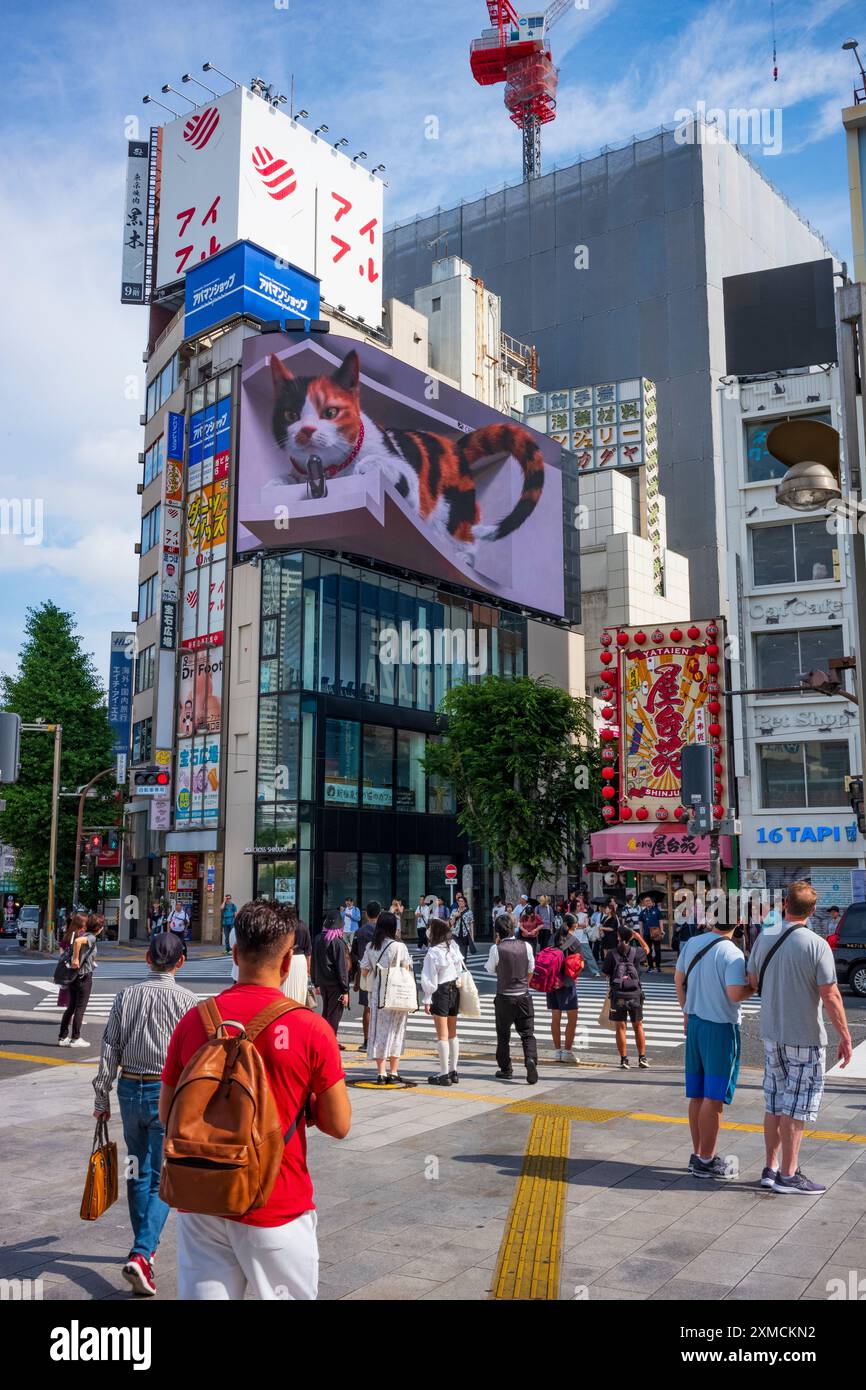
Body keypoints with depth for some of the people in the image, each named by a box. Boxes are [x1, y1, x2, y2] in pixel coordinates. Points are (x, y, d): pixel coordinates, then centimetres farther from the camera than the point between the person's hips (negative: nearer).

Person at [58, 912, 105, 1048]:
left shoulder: (79, 935, 11)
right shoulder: (91, 938, -16)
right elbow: (78, 941, -36)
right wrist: (76, 959, -29)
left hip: (73, 975, 8)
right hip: (84, 976, -8)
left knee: (71, 1007, 14)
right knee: (80, 1008, 1)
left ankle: (63, 1037, 17)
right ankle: (75, 1038, 6)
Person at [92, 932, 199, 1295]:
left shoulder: (127, 995, -2)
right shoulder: (187, 1001, -11)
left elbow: (109, 1049, 0)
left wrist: (102, 1095, 9)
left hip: (130, 1088, 4)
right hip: (168, 1092, -4)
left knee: (139, 1172, 19)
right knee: (163, 1179, 3)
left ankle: (145, 1245, 33)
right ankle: (141, 1254, -10)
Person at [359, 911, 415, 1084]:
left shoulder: (370, 947, 1)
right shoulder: (399, 946, -11)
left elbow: (364, 969, 4)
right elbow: (406, 970, -7)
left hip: (376, 993, 4)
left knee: (379, 1030, 8)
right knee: (395, 1031, 7)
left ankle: (381, 1073, 9)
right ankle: (393, 1073, 10)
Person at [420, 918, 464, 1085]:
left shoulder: (433, 952, -18)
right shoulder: (454, 947, 0)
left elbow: (429, 979, -15)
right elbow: (460, 970, 5)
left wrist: (426, 1000, -9)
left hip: (440, 993, -7)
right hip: (455, 991, 7)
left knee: (442, 1035, -1)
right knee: (452, 1034, 15)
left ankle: (444, 1074, 1)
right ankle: (453, 1071, 21)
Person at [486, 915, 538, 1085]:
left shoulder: (496, 949, -13)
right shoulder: (526, 946, -4)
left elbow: (490, 970, 3)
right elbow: (531, 969, 9)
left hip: (504, 997, -2)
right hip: (524, 996, 2)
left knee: (503, 1035, 12)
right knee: (528, 1033, 5)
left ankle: (505, 1069, 18)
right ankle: (531, 1059, -18)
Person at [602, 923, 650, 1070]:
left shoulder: (612, 953, -8)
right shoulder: (635, 951, -4)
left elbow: (605, 972, -3)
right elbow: (646, 948, 18)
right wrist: (637, 936, 21)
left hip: (618, 994, -1)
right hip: (635, 993, 1)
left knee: (620, 1027, 6)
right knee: (638, 1026, 15)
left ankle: (624, 1060, 5)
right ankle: (642, 1058, 16)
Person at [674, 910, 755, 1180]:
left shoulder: (691, 944, 2)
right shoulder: (732, 953, -19)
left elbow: (678, 979, 12)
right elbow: (735, 994, -27)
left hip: (695, 1023, 7)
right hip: (721, 1028, -7)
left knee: (697, 1096, 14)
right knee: (714, 1098, 2)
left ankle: (697, 1155, 23)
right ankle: (706, 1161, 9)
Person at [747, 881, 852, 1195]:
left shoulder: (764, 938, -1)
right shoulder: (816, 945, -18)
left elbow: (753, 982, 8)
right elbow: (831, 997, -17)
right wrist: (845, 1037, -9)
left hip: (771, 1034, 6)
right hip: (805, 1038, -5)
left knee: (774, 1103, 15)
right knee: (796, 1106, 3)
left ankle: (771, 1168, 22)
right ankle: (788, 1175, 10)